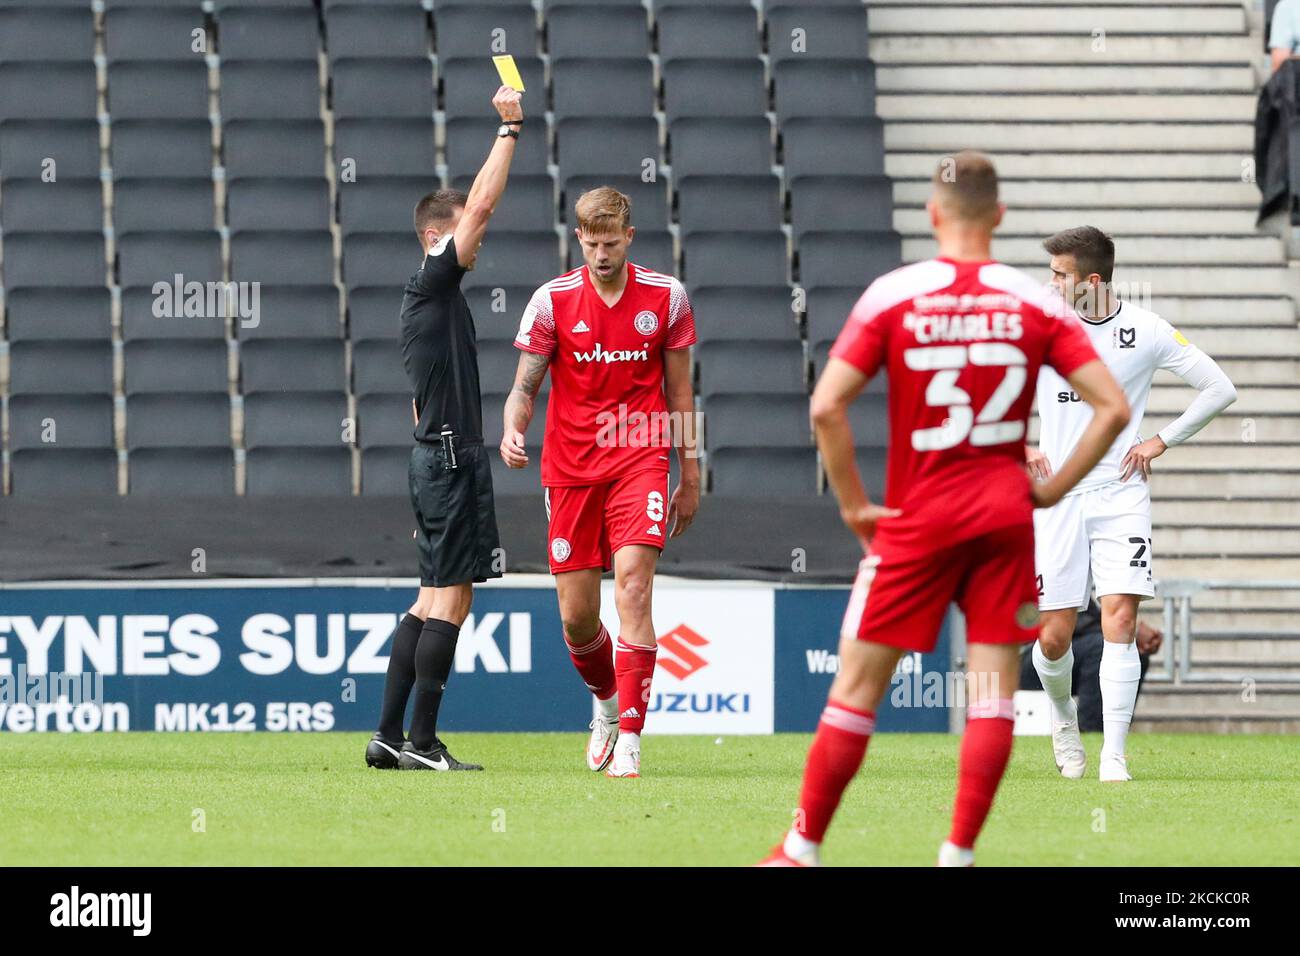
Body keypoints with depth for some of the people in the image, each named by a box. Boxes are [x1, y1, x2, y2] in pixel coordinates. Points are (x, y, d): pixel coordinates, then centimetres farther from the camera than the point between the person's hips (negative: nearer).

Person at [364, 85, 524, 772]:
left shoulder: (428, 297, 18)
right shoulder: (434, 283, -9)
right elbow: (481, 206, -14)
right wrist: (509, 129, -8)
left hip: (435, 456, 10)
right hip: (451, 457, -10)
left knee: (432, 601, 11)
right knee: (449, 600, -8)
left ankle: (390, 736, 11)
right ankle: (422, 742, -9)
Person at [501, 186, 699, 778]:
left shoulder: (666, 297, 2)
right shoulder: (552, 300, 0)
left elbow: (679, 392, 10)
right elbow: (524, 386, 2)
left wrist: (690, 477, 11)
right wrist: (512, 433, -20)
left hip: (639, 458, -1)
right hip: (570, 467, 1)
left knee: (633, 586, -19)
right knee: (576, 614, 2)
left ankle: (629, 738, -20)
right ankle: (607, 701, 34)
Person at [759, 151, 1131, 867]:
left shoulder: (891, 296, -6)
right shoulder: (1036, 303, -1)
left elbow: (826, 406, -13)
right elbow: (1112, 407, -4)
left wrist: (853, 506, -4)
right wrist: (1053, 488, 4)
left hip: (919, 517, -1)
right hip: (1006, 514, 1)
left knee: (858, 682, 5)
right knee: (993, 686, 4)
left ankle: (802, 849, 9)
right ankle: (958, 855, 1)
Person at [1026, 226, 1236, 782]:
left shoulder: (1146, 331, -4)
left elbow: (1219, 390, 6)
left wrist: (1160, 442, 2)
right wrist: (1020, 447, 3)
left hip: (1120, 495, -1)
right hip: (1057, 499, 1)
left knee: (1120, 617, -15)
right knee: (1054, 637, -2)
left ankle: (1113, 754, -12)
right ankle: (1062, 715, 31)